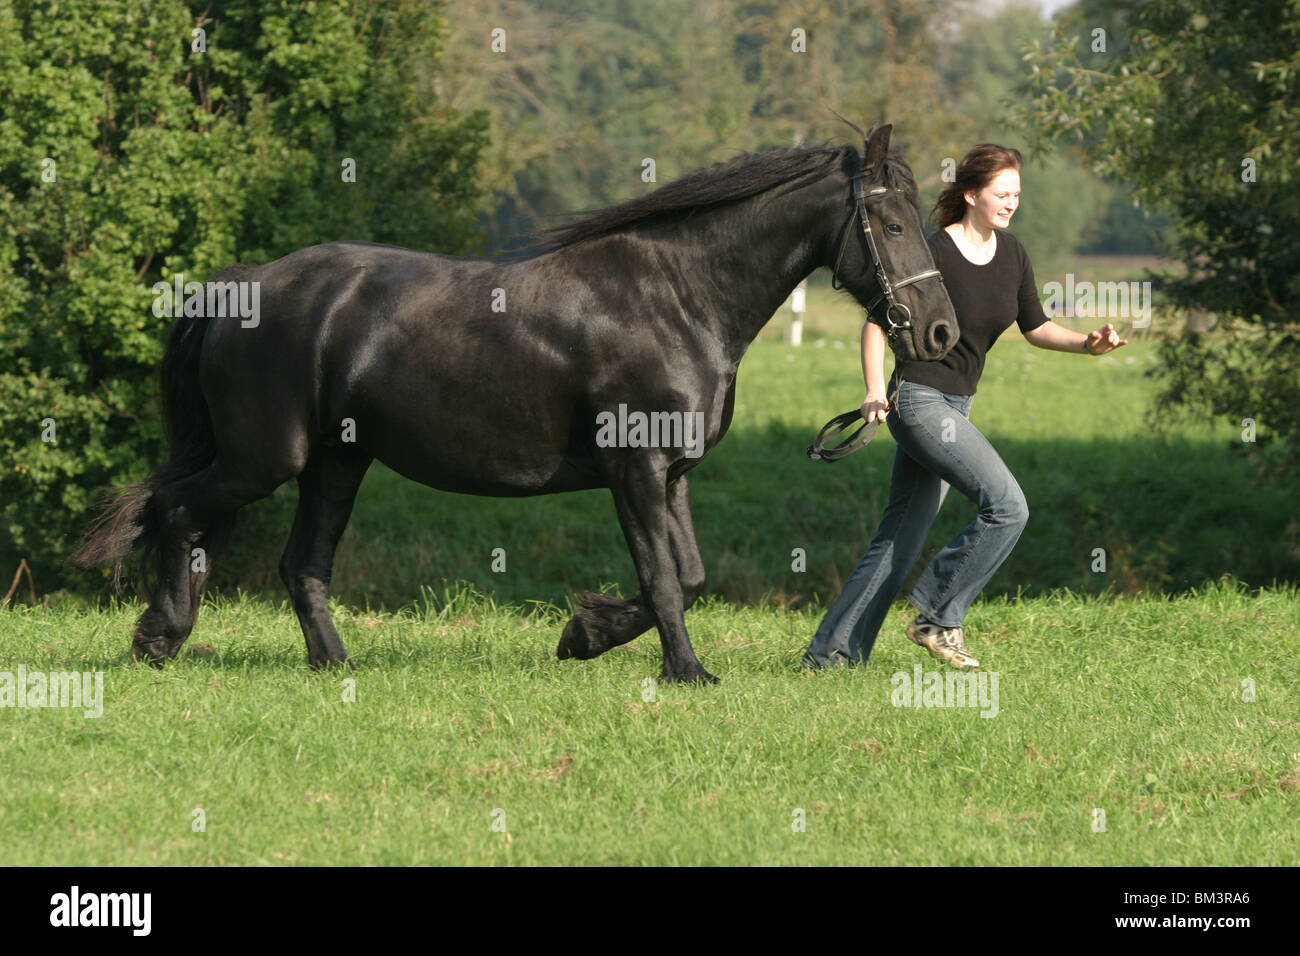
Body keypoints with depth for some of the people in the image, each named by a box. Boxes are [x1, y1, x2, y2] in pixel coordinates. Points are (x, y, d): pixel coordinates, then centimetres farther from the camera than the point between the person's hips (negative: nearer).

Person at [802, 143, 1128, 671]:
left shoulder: (1012, 254, 7)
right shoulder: (934, 253, -15)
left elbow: (1035, 326, 15)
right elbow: (879, 320, -9)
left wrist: (1086, 344, -2)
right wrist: (875, 391, -19)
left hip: (955, 408, 8)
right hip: (918, 402, -8)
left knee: (899, 540, 10)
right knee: (1007, 506, -17)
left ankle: (831, 651, 15)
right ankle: (937, 617, -7)